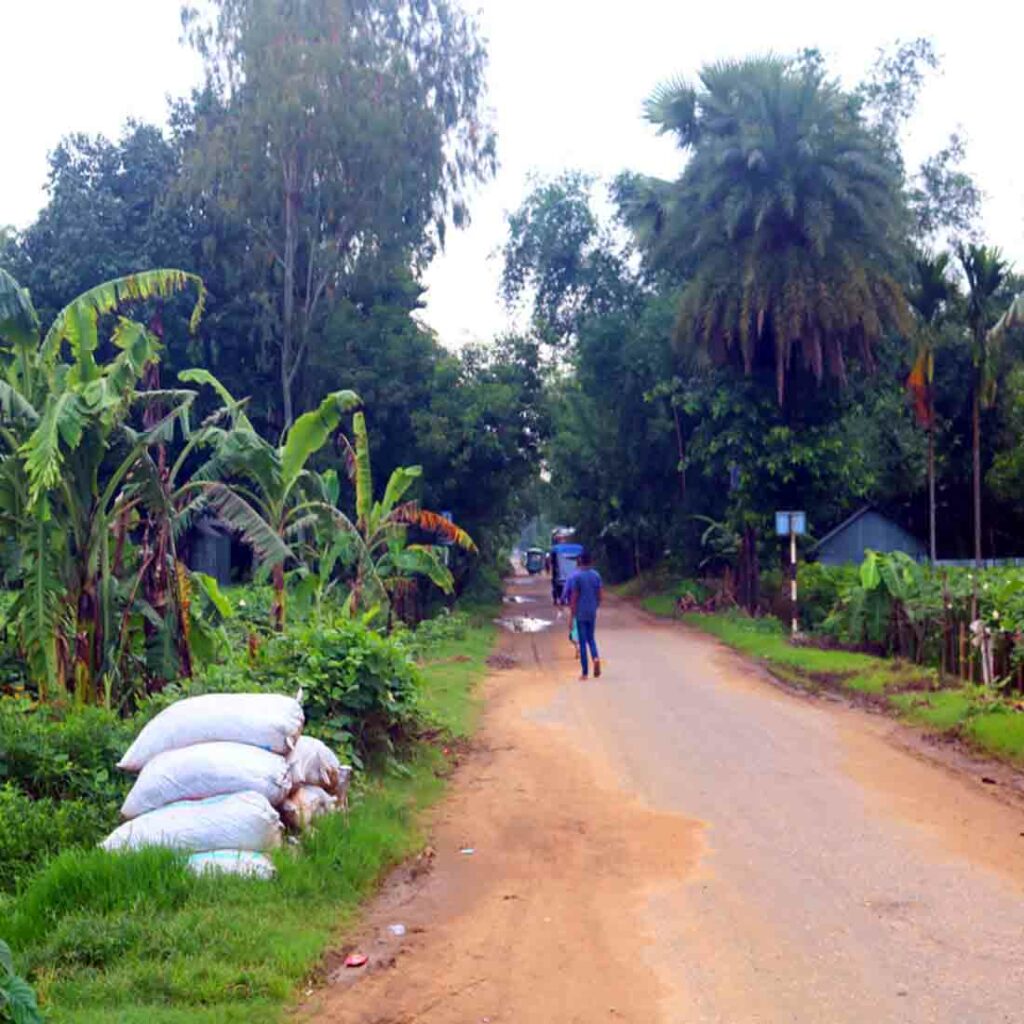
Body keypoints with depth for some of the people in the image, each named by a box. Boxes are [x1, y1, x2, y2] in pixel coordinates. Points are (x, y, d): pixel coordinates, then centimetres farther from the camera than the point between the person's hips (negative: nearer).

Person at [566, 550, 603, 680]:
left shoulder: (575, 576, -10)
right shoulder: (596, 575, 3)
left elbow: (574, 597, -12)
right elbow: (600, 594, 5)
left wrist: (572, 615, -8)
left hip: (580, 614, -4)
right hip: (592, 613, 4)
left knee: (582, 642, 1)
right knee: (591, 638, 17)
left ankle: (585, 672, 3)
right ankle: (596, 658, -12)